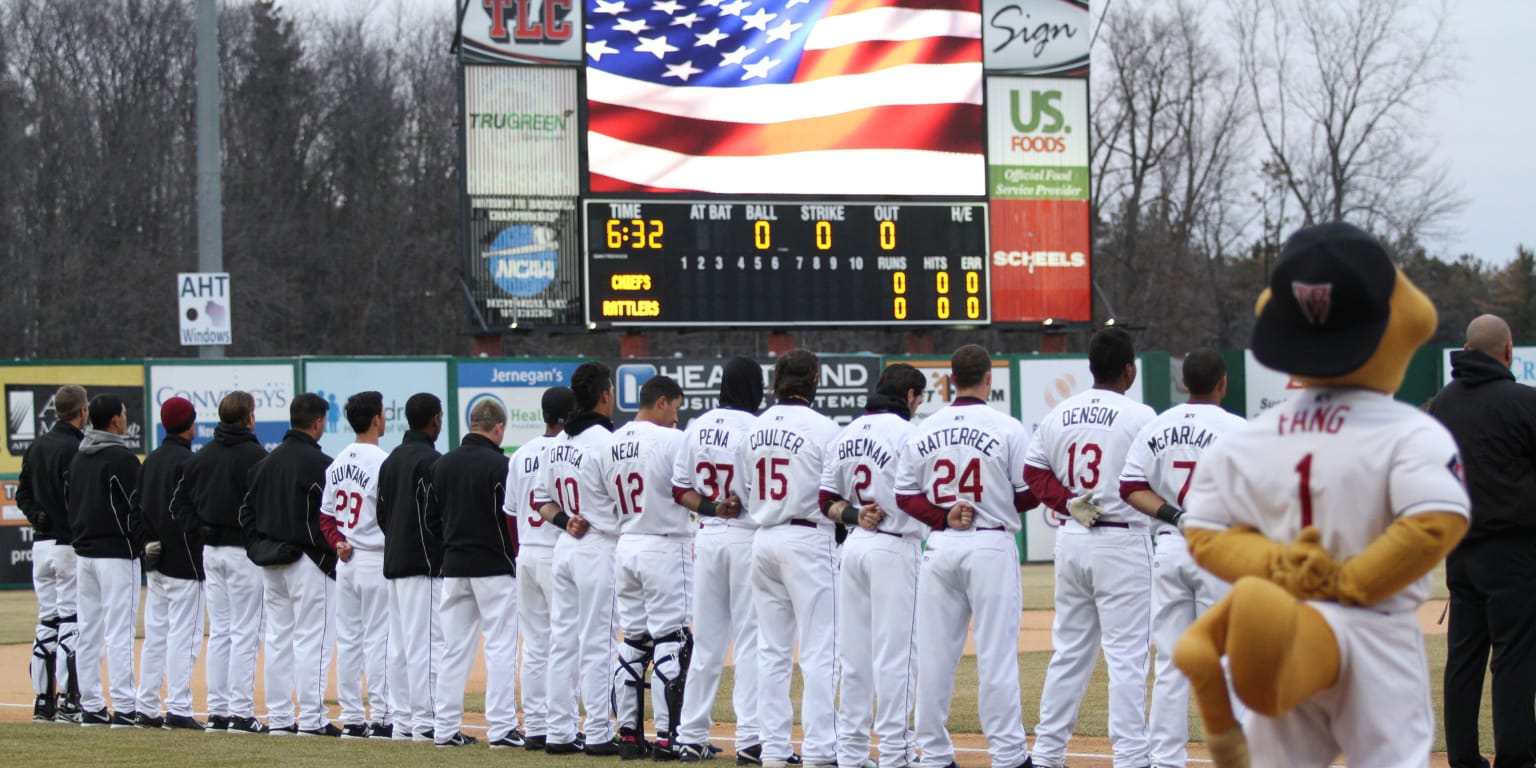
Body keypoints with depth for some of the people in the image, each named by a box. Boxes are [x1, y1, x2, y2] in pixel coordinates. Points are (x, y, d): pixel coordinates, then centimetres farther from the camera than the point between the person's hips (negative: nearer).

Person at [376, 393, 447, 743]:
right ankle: (425, 722, -11)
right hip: (424, 565, -9)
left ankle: (402, 720, 13)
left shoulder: (391, 460, 15)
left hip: (394, 561, 9)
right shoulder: (430, 460, -13)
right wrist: (444, 557, -12)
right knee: (427, 642, -8)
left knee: (400, 644, 11)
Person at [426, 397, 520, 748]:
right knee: (501, 647, -2)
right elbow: (512, 518, -14)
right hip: (495, 568, -6)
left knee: (454, 649, 9)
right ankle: (501, 729, -6)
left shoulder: (443, 465, 7)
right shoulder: (499, 465, -12)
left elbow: (432, 519, 10)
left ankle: (445, 729, 10)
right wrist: (516, 555, 0)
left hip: (454, 568, 6)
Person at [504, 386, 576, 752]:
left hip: (526, 555, 6)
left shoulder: (521, 455, 10)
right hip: (559, 554, -6)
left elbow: (510, 513, 12)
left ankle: (534, 728, 10)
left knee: (534, 645, 10)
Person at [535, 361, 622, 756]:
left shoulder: (557, 444, 10)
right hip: (599, 548, -7)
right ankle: (598, 734, -2)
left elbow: (541, 498, 15)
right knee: (597, 643, -4)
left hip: (565, 547, 7)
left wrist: (564, 521, 2)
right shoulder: (605, 441, -14)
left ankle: (559, 732, 11)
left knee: (564, 640, 9)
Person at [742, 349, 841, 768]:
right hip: (809, 539, -6)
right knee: (819, 650, -4)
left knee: (772, 650, 10)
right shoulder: (822, 428, -10)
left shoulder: (755, 429, 8)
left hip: (764, 539, 6)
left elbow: (747, 492, 12)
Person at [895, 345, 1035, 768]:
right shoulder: (1007, 430, -6)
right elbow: (1029, 495, -4)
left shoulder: (923, 432, 4)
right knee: (996, 654, -2)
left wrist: (943, 517, -4)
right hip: (992, 546, -3)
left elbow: (905, 495, 4)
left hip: (940, 546, 3)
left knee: (935, 655, 7)